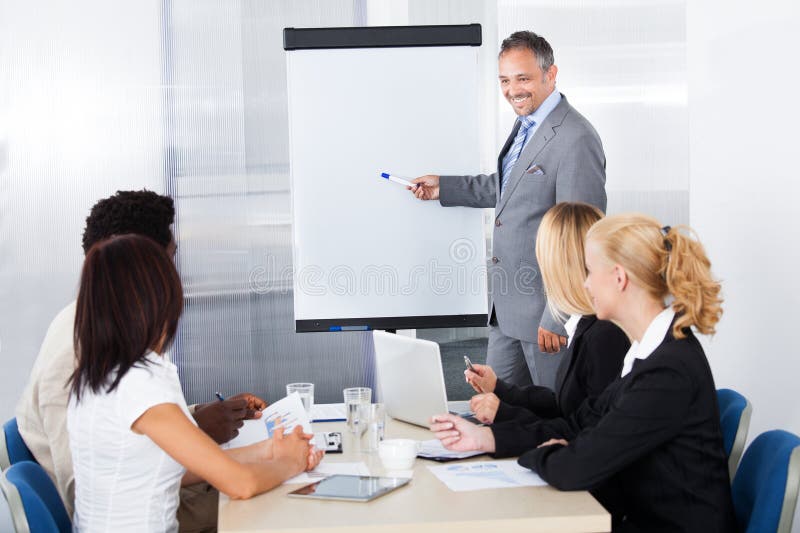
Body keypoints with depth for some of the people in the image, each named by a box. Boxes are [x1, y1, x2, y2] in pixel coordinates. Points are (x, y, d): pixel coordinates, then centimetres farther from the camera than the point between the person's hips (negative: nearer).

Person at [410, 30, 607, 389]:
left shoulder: (576, 140, -21)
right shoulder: (525, 125, 11)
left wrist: (556, 319, -22)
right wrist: (444, 188, 26)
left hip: (548, 306, -9)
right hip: (507, 306, 10)